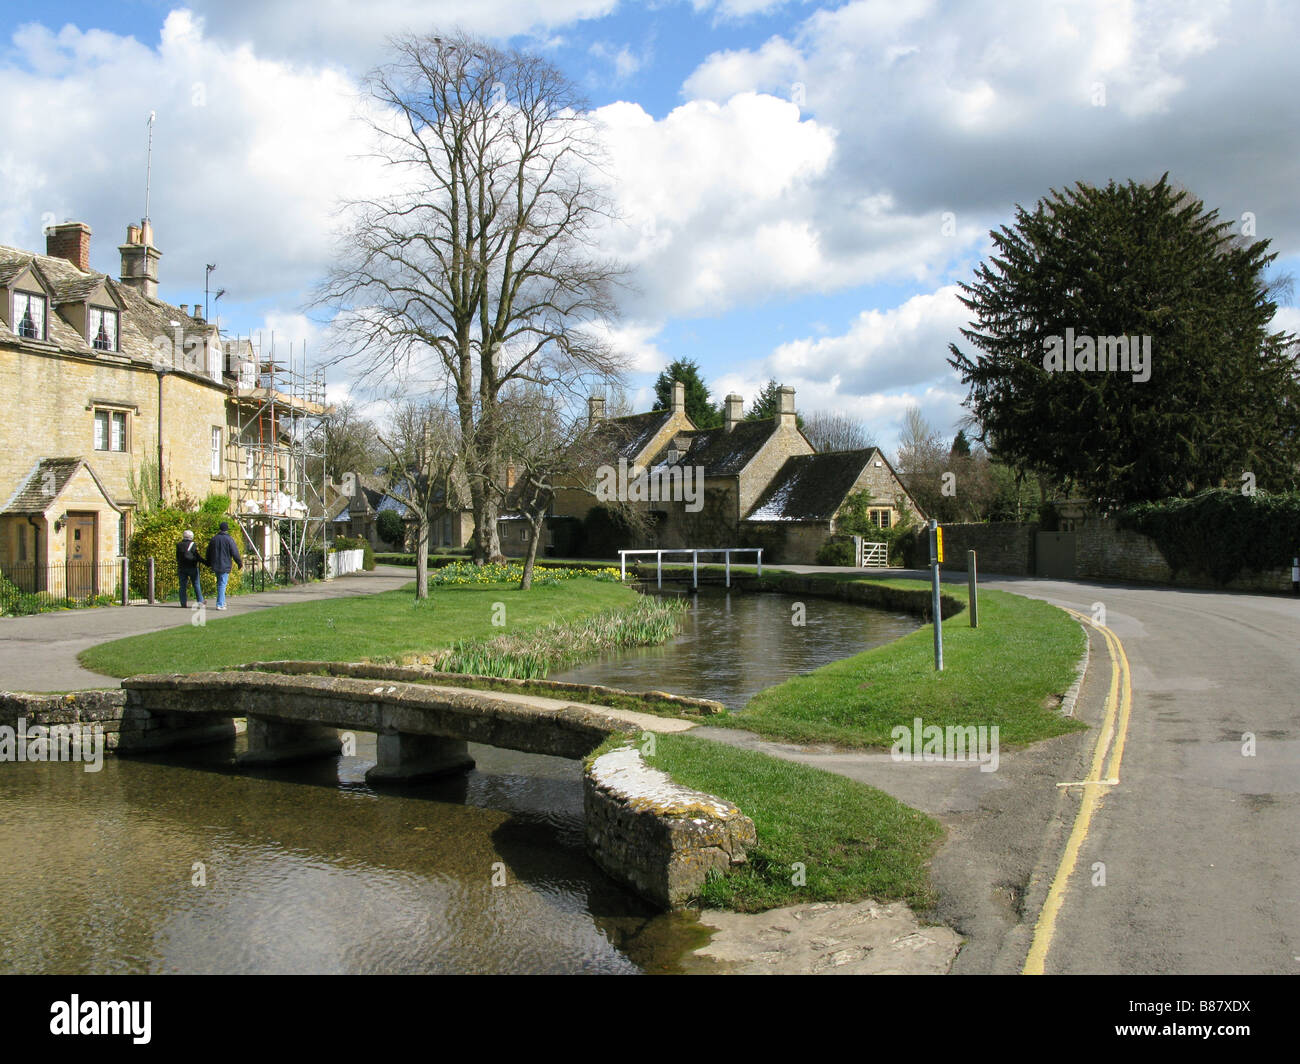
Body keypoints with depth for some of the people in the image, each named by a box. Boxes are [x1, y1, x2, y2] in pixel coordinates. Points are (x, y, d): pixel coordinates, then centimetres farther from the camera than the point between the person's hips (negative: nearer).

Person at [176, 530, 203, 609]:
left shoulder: (179, 545, 5)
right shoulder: (193, 544, -7)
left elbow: (177, 558, 9)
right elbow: (196, 556, -11)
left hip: (181, 568, 3)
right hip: (192, 567, -3)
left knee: (183, 586, 6)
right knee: (196, 585, 4)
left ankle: (183, 603, 2)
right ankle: (200, 601, 2)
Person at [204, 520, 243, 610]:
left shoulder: (213, 539, 8)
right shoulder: (229, 540, -10)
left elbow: (208, 553, 17)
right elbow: (235, 553, -10)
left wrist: (209, 564, 31)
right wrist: (240, 563, 3)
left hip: (215, 566, 5)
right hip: (225, 566, -5)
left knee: (220, 583, 18)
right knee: (222, 584, -4)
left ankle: (222, 601, 22)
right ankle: (220, 604, -6)